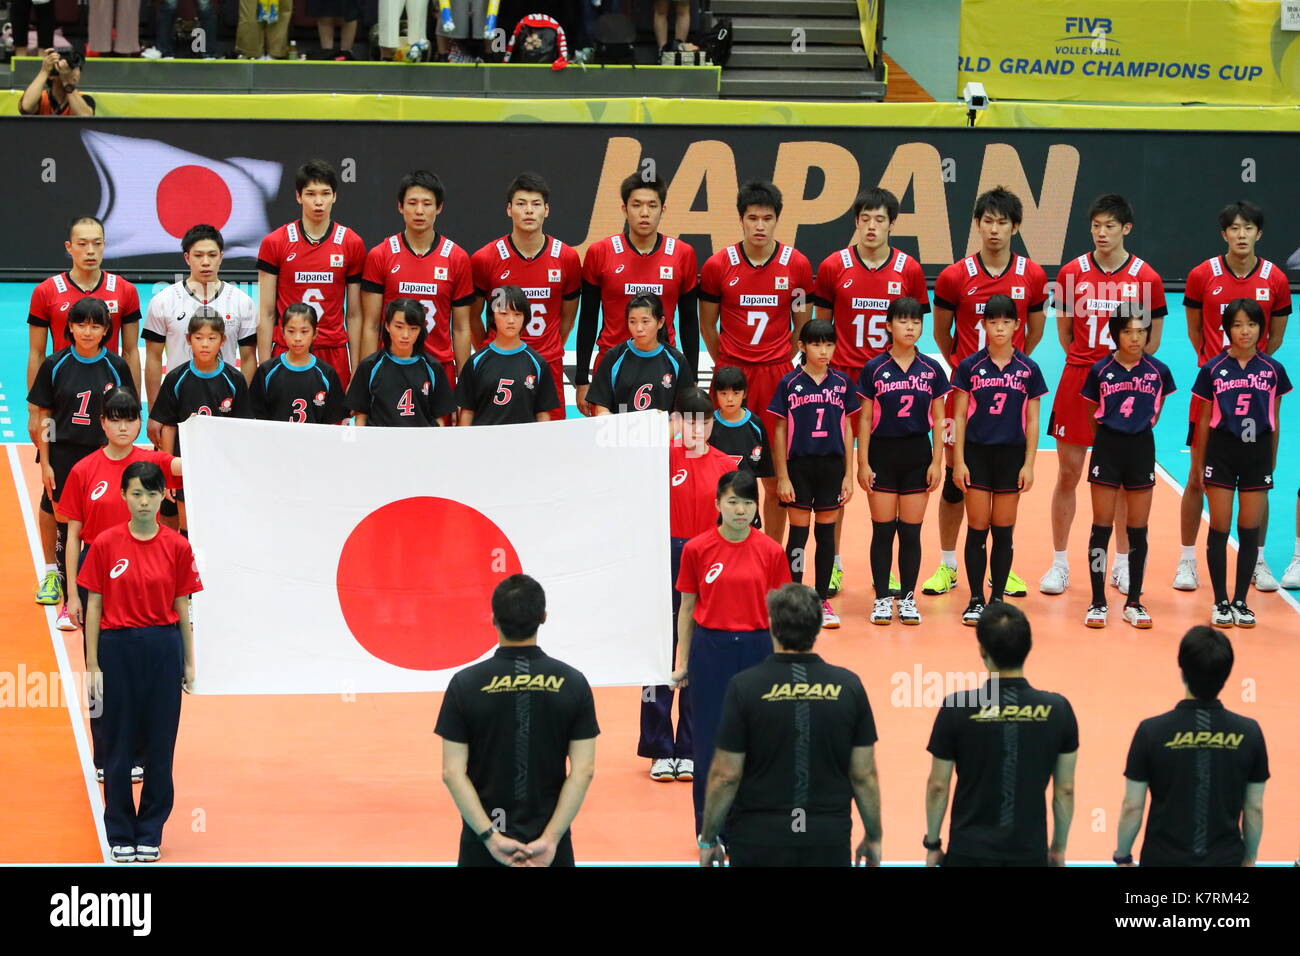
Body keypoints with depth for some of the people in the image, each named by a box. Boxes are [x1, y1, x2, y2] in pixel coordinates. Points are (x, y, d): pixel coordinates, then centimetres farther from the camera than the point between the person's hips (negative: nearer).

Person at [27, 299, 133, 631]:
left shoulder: (116, 367, 1)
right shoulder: (55, 366, 0)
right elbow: (42, 418, 3)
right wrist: (45, 464, -2)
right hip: (64, 457, 0)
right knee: (66, 529, 1)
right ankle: (68, 603, 7)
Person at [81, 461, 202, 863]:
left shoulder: (177, 546, 0)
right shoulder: (106, 545, -3)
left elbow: (182, 608, 6)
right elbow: (94, 606, 0)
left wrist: (189, 662, 6)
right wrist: (93, 665, -3)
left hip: (163, 648, 1)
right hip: (118, 648, -1)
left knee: (160, 743, 5)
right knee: (119, 744, 4)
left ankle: (150, 834, 16)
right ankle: (121, 834, 15)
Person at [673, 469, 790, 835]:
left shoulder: (771, 552, -2)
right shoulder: (696, 549, -3)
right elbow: (687, 608, 4)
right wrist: (682, 662, 3)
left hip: (756, 648, 1)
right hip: (709, 648, -1)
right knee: (709, 739, 3)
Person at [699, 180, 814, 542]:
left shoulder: (796, 264, 1)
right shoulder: (718, 265, -1)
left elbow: (802, 325, 11)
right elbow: (708, 325, 10)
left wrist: (781, 364, 7)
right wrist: (727, 366, 8)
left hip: (778, 375, 0)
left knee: (776, 476, 3)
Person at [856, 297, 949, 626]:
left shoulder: (931, 370, 2)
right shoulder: (874, 370, -2)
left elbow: (938, 419, 5)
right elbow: (865, 419, 0)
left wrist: (937, 461, -1)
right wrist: (862, 463, -4)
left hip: (918, 454, 1)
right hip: (883, 454, -1)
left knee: (911, 531, 4)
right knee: (883, 530, 1)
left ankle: (908, 598, 11)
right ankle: (882, 599, 8)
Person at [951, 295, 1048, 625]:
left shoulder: (1027, 369, 2)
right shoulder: (970, 366, 0)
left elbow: (1032, 420, 3)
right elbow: (959, 416, 1)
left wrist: (1029, 464, -2)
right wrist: (958, 460, -5)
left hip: (1011, 454, 1)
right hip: (977, 453, -1)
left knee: (1003, 532, 5)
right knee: (977, 529, 0)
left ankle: (998, 599, 13)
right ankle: (976, 601, 7)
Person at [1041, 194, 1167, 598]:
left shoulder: (1146, 278, -2)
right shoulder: (1072, 273, 1)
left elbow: (1152, 340, 6)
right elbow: (1065, 332, 10)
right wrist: (1088, 364, 3)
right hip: (1077, 381, 1)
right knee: (1068, 474, 2)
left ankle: (1122, 565, 17)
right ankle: (1059, 563, 11)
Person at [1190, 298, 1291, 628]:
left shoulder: (1273, 370, 2)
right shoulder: (1213, 370, -2)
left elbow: (1274, 420, 8)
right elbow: (1204, 420, 2)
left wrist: (1272, 461, 8)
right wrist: (1199, 465, 2)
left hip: (1257, 453, 1)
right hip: (1221, 452, -1)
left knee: (1250, 531, 5)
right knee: (1219, 530, 1)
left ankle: (1240, 601, 14)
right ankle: (1221, 603, 9)